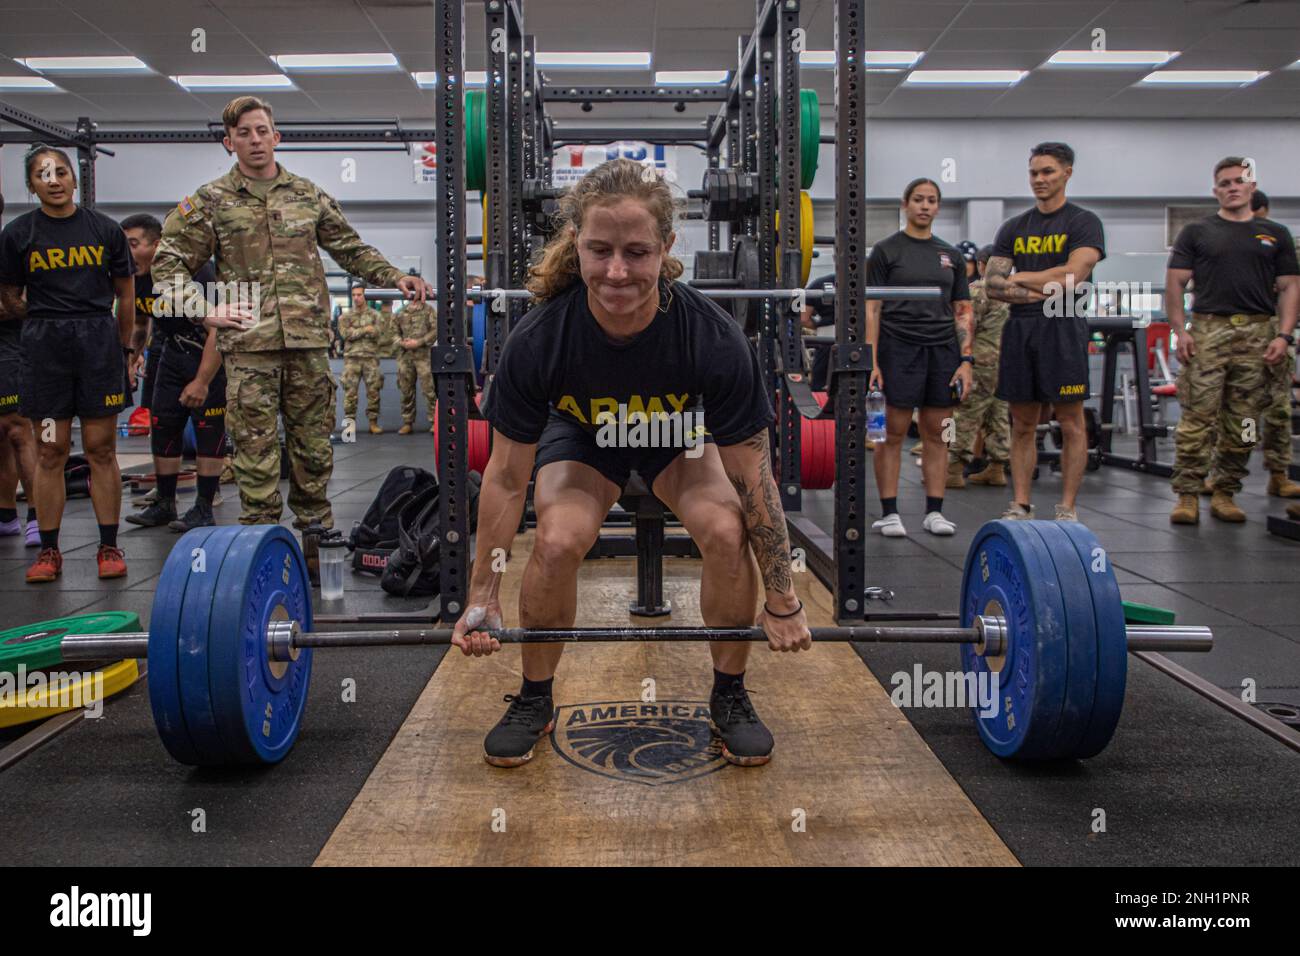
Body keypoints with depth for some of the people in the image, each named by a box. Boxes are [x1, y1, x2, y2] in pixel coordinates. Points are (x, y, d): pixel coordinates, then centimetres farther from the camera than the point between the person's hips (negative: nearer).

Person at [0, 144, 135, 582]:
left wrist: (124, 349, 12)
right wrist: (47, 323, 13)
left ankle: (109, 547, 7)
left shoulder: (104, 229, 5)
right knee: (50, 451, 2)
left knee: (101, 448, 1)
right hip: (45, 347, 0)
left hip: (99, 341, 0)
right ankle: (49, 551, 9)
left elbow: (125, 293, 12)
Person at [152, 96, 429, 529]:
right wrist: (203, 310, -6)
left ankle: (316, 526, 21)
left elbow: (350, 249, 19)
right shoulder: (211, 201, 6)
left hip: (308, 340, 2)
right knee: (256, 447, -1)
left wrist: (393, 276, 6)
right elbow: (168, 260, 7)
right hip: (249, 345, -2)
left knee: (314, 443, 7)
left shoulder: (308, 194, 14)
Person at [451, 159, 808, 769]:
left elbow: (751, 475, -24)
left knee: (728, 533, -26)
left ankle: (729, 696, 0)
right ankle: (534, 700, 0)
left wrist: (782, 602, -18)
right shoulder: (536, 342, -34)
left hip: (682, 434, 0)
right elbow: (507, 477, -21)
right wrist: (481, 599, -15)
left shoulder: (716, 341, -36)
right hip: (583, 437, 0)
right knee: (557, 541, -26)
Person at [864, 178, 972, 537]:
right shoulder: (886, 250, 1)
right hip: (899, 349, -4)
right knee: (893, 432, -2)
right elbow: (871, 309, -4)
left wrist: (966, 360, 1)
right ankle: (889, 513, 4)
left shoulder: (951, 255, 13)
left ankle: (934, 511, 12)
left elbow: (963, 312, 12)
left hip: (943, 350, 4)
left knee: (936, 434, 6)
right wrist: (871, 362, -12)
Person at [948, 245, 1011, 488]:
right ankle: (996, 468, 16)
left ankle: (955, 470, -5)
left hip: (984, 361, -7)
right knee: (999, 417, 12)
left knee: (966, 416, -5)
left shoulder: (978, 289, -9)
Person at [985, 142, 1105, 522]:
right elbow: (992, 284, 3)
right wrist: (1036, 292, -12)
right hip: (1019, 330, 5)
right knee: (1023, 425, 7)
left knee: (1071, 424, 0)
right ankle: (1021, 505, 12)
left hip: (1062, 329, -5)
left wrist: (1019, 278, -5)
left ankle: (1067, 508, 5)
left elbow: (1073, 275, -16)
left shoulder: (1083, 222, -1)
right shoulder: (1014, 228, 13)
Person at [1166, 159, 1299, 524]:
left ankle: (1225, 493, 14)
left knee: (1242, 424, 5)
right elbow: (1175, 283, 4)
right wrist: (1180, 330, -7)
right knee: (1197, 419, -7)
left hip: (1258, 336, 3)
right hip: (1207, 332, -2)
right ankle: (1187, 495, -2)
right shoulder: (1196, 232, 9)